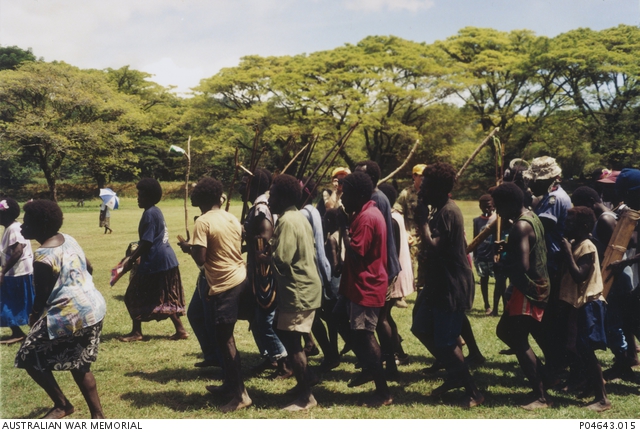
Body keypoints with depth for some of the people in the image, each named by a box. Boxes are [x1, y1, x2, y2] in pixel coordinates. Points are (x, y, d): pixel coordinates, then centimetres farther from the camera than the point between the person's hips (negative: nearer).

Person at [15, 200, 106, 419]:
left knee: (30, 357, 7)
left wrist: (33, 321, 6)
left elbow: (41, 298, -12)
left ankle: (62, 404, 15)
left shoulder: (43, 257, -17)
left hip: (70, 314, -9)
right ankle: (97, 415, 24)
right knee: (79, 364, 21)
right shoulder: (68, 239, 8)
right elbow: (89, 268, 20)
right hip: (94, 308, 9)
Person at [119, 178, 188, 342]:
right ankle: (180, 330, 14)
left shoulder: (149, 214, -15)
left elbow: (146, 243, -19)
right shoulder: (156, 211, 15)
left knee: (135, 296, 3)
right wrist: (132, 256, 25)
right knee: (166, 298, 14)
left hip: (155, 261, -10)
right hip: (166, 259, 10)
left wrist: (131, 260, -11)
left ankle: (136, 332, 9)